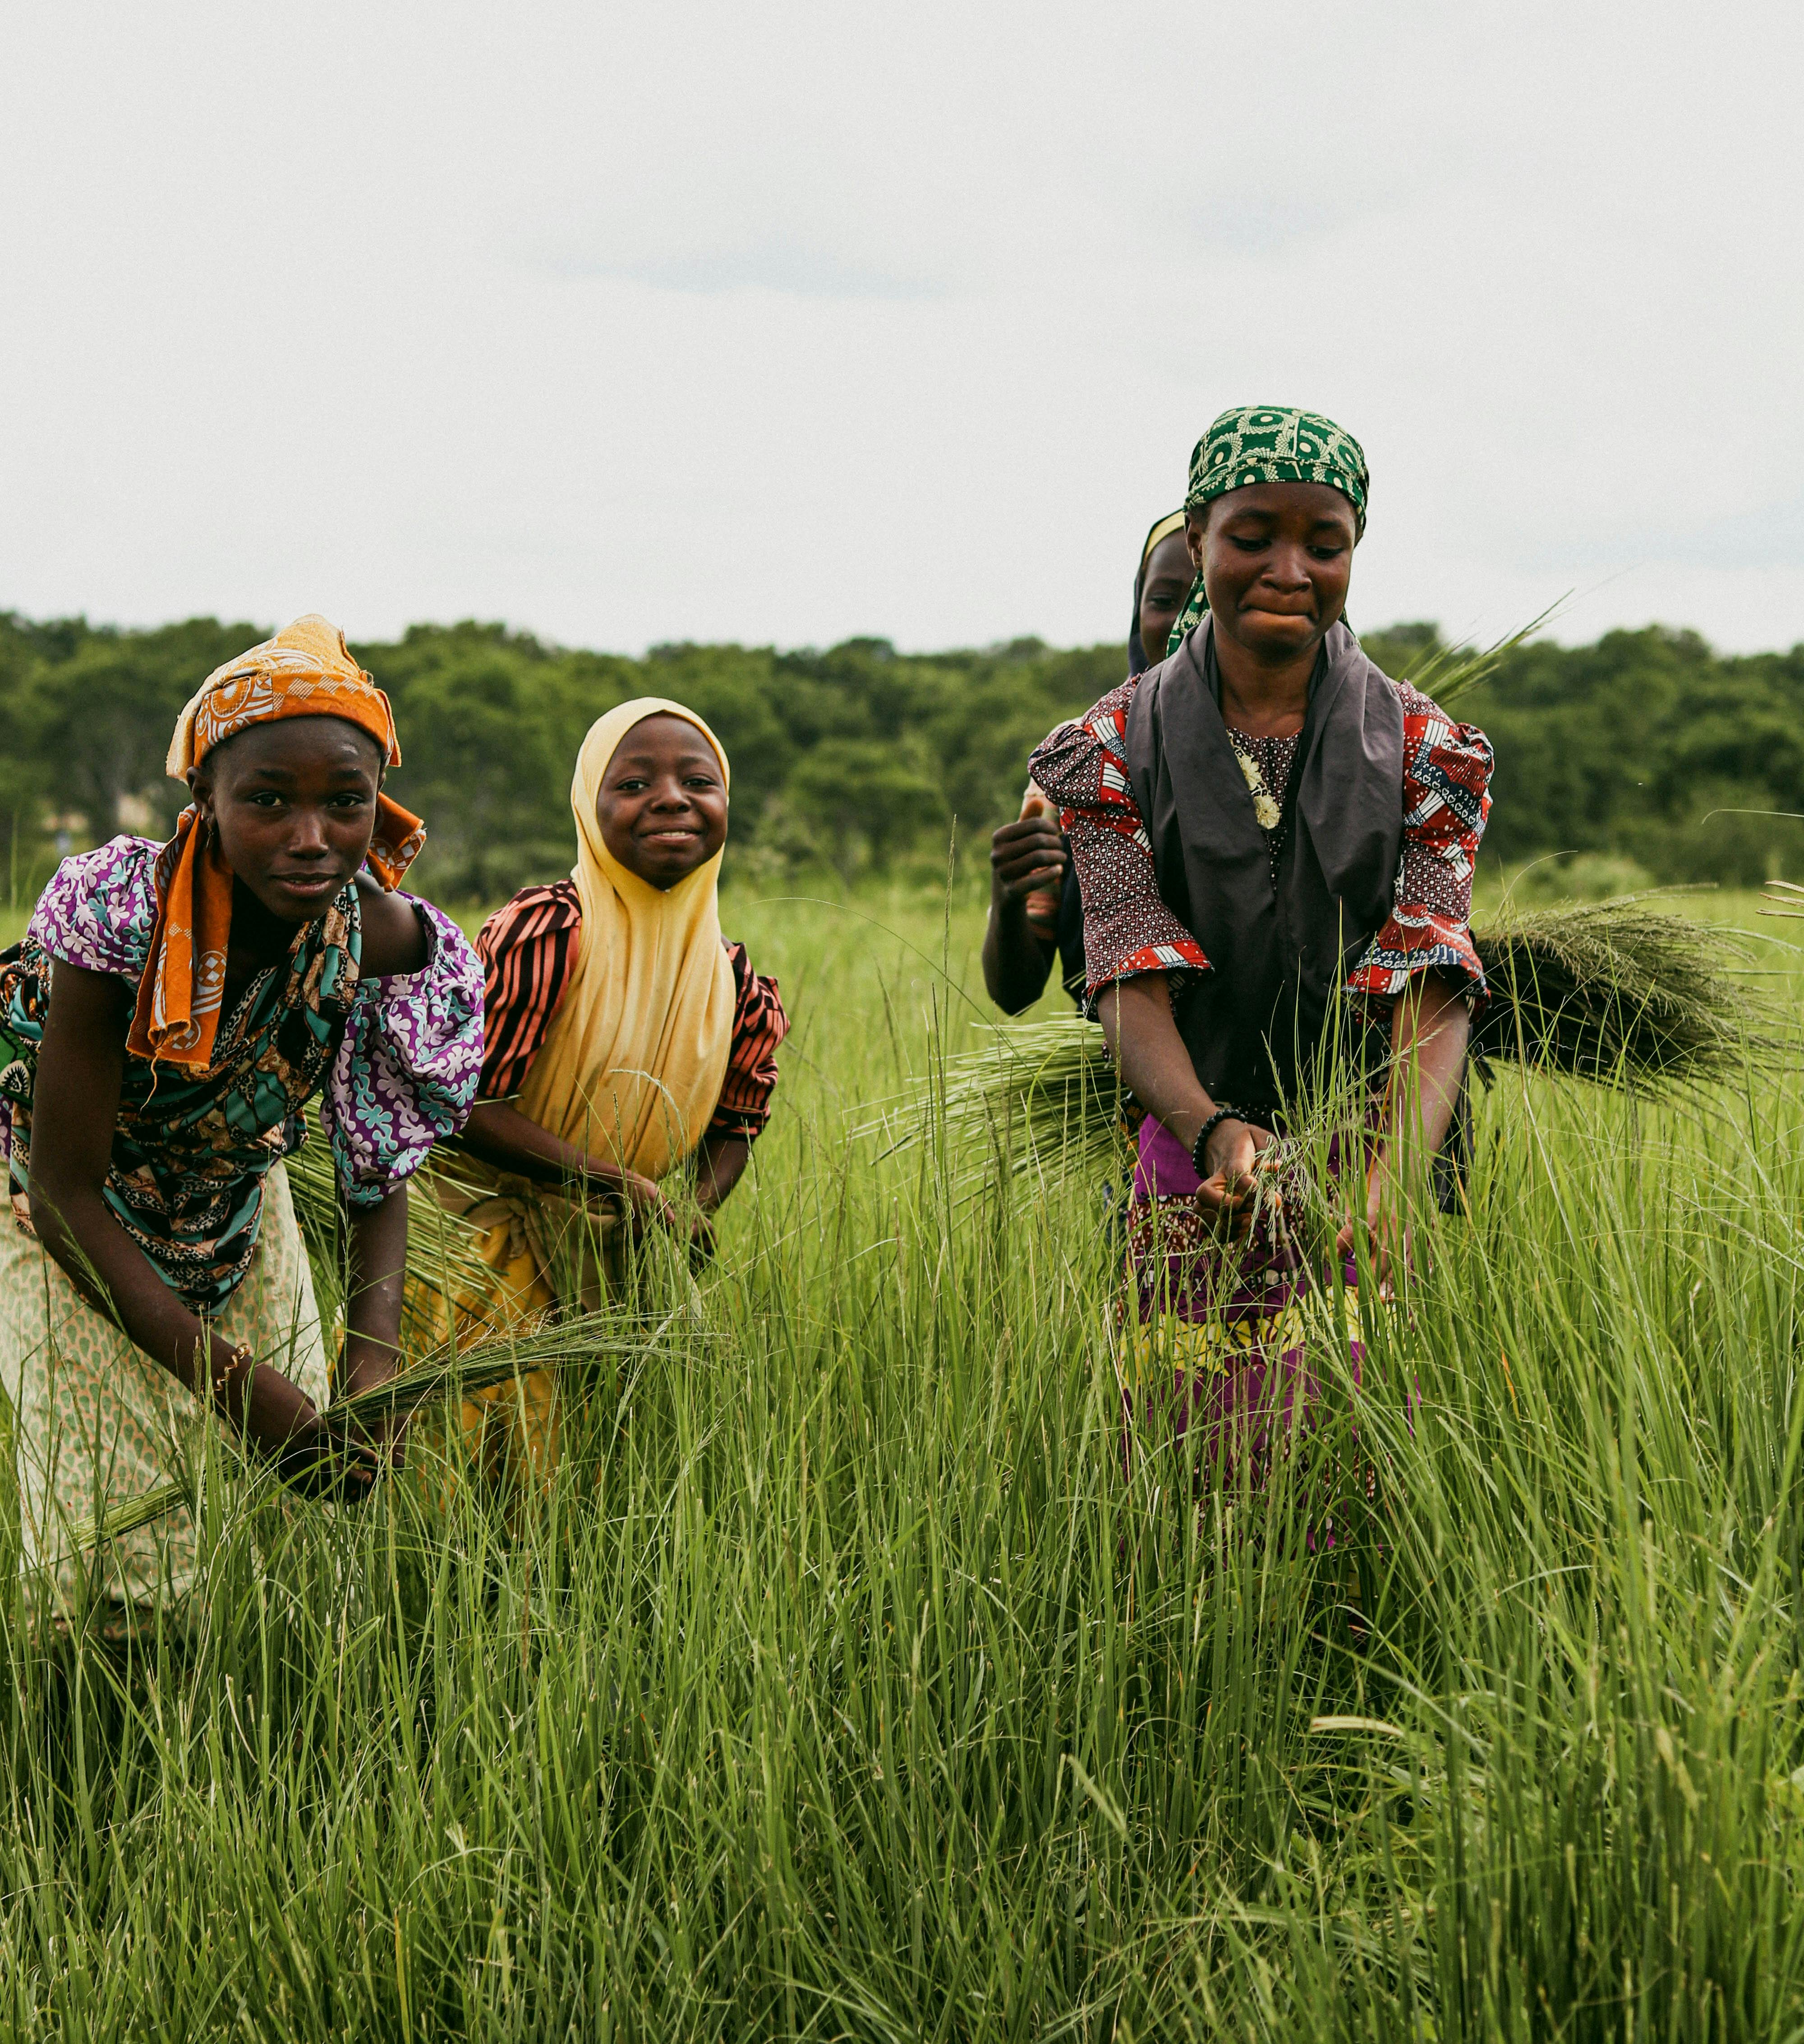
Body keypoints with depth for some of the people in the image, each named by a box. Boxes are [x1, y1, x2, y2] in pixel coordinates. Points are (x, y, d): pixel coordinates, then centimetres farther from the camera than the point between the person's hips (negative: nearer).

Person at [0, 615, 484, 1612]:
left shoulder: (385, 940, -22)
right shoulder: (117, 908, -34)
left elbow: (379, 1173, -11)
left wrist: (374, 1356, -30)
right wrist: (232, 1379, -36)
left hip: (240, 1217, 4)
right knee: (118, 1552, -6)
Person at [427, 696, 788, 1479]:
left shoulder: (731, 979, 1)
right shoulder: (543, 932, -18)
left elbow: (733, 1129, 14)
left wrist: (690, 1214, -7)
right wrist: (615, 1181, -22)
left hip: (620, 1268, 6)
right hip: (488, 1253, -5)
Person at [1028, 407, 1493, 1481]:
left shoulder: (1425, 752, 0)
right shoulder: (1116, 749, 0)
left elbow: (1434, 995, -12)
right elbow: (1135, 988, -11)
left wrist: (1392, 1173, -32)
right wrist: (1216, 1132, -32)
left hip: (1376, 1179, 0)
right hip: (1196, 1189, 0)